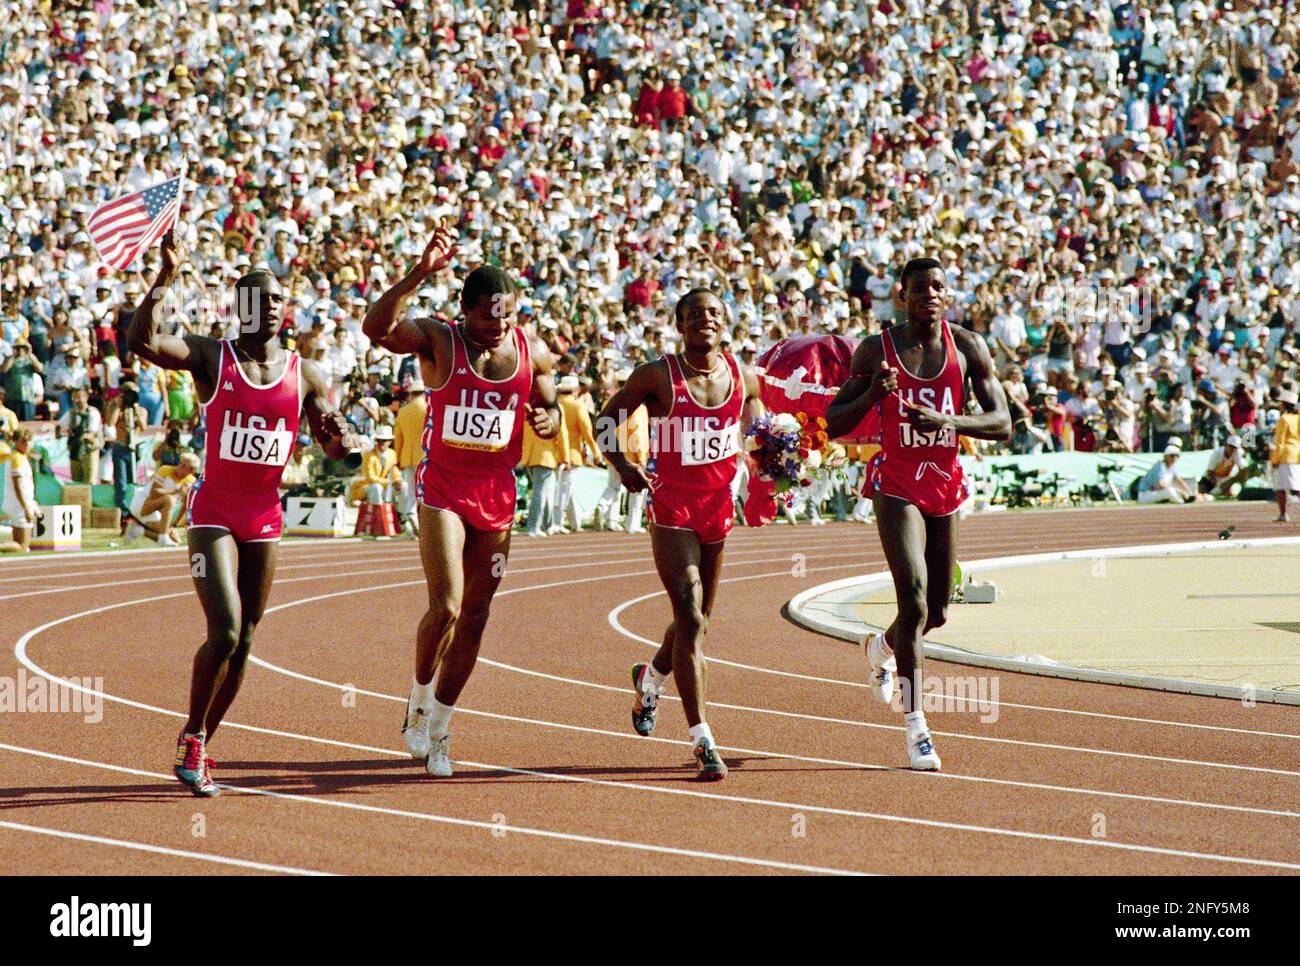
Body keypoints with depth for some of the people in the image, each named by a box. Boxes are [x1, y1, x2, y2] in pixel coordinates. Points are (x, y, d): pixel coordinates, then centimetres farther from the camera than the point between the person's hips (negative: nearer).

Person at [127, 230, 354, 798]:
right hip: (213, 514, -4)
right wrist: (166, 276, -31)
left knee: (243, 644, 7)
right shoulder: (210, 358, -6)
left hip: (265, 519, 4)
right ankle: (191, 738, 0)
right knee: (224, 633, -18)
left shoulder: (304, 376, 3)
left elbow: (334, 451, 9)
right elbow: (141, 340, -22)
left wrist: (337, 434, -14)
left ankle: (199, 750, 22)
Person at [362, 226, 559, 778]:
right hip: (442, 488, -4)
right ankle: (420, 701, 11)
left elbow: (551, 415, 15)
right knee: (446, 607, -16)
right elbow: (376, 329, -29)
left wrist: (547, 420, -10)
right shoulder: (438, 340, -11)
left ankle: (438, 729, 20)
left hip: (497, 492, 4)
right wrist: (419, 275, -40)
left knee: (474, 617, 7)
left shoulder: (533, 352, 2)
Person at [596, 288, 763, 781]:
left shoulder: (744, 378, 0)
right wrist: (623, 466, -17)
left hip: (719, 504, 5)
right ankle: (702, 740, -13)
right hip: (672, 506, -5)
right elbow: (606, 421, -1)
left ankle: (650, 678, 51)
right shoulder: (657, 376, -12)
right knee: (691, 617, -14)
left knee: (698, 618, 17)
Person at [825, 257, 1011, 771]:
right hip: (896, 484, -4)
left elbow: (1002, 423, -5)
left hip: (945, 483, 4)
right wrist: (872, 394, -21)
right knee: (914, 596, -20)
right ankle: (915, 724, -16)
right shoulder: (876, 350, -5)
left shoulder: (968, 348, 0)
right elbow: (833, 425, -2)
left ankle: (881, 648, 49)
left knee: (936, 611, 13)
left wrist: (945, 420, -22)